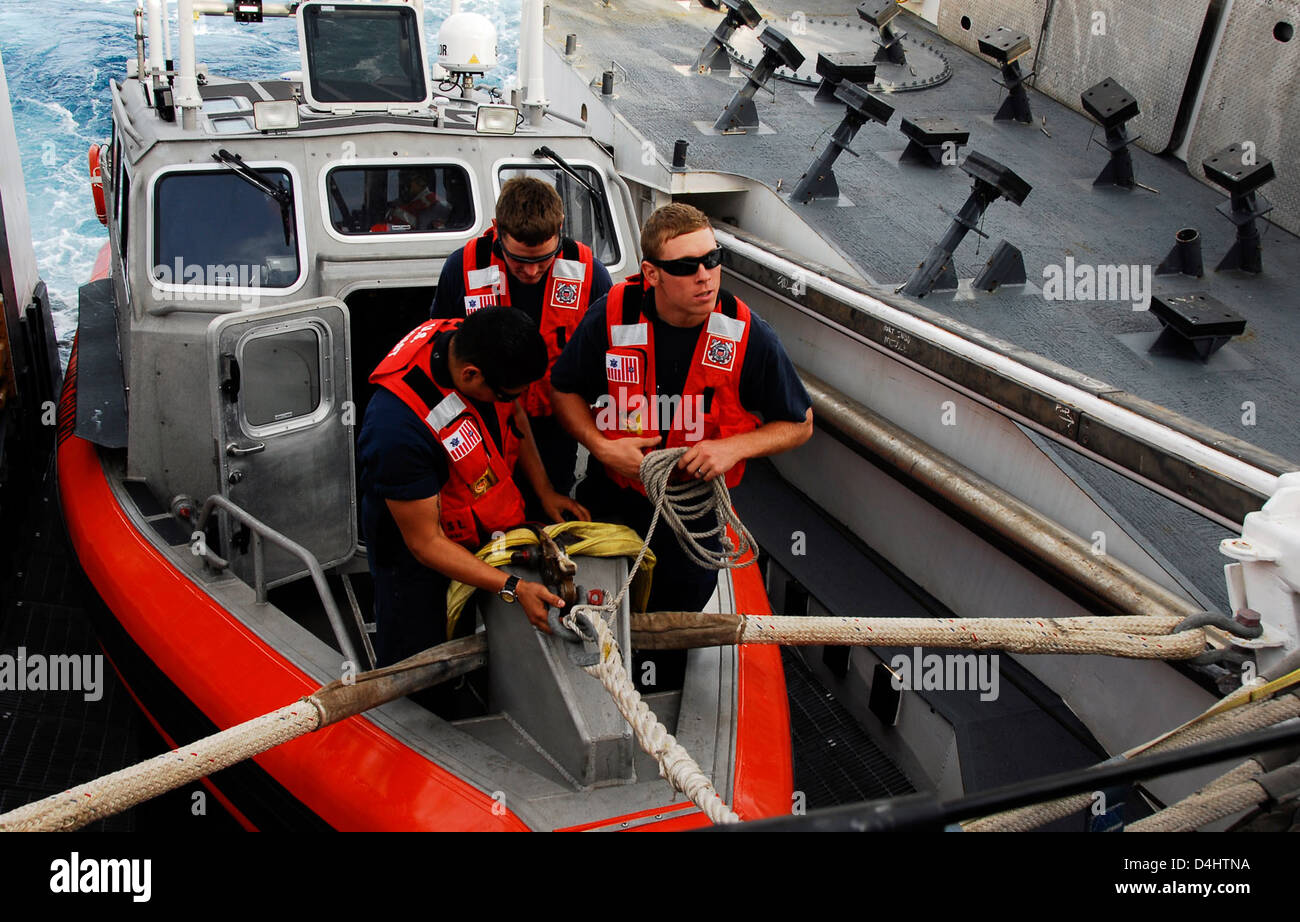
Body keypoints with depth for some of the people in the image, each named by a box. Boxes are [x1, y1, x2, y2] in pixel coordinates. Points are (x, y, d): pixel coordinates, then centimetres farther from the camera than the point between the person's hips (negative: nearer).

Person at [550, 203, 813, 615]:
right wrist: (601, 446, -16)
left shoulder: (748, 336, -20)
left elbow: (799, 425, -7)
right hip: (611, 499, 1)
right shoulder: (611, 318, -18)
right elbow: (565, 389, -1)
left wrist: (734, 447, -23)